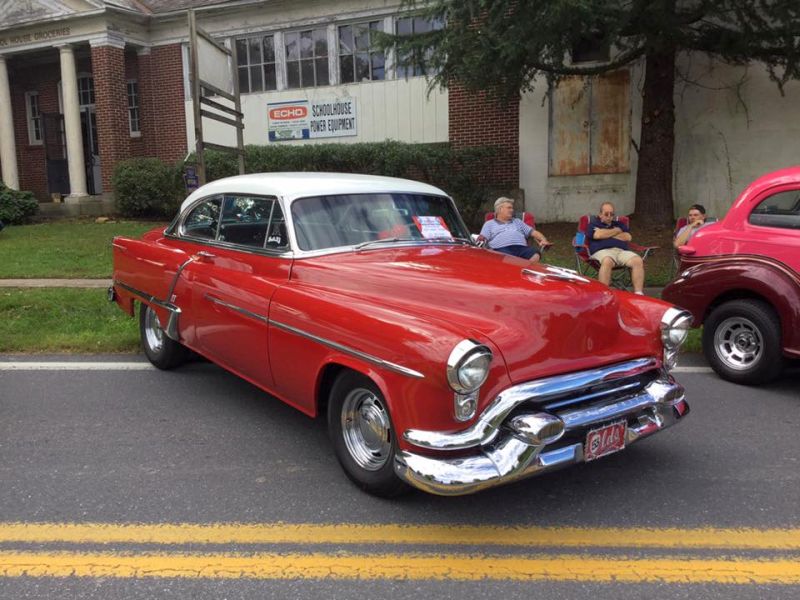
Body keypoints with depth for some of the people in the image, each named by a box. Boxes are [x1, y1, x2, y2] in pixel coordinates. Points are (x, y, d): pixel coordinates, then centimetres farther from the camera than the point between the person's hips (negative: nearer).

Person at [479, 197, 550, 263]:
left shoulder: (517, 221, 36)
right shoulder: (489, 224, 26)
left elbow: (533, 232, 28)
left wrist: (543, 239, 9)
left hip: (522, 248, 3)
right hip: (502, 249, -3)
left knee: (535, 256, -32)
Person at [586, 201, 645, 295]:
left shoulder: (619, 224, 30)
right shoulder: (594, 223, 19)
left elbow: (628, 237, 10)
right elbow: (598, 235, -5)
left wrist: (606, 234, 6)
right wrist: (616, 231, 9)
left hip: (622, 251, 4)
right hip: (602, 251, -4)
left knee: (638, 261, -27)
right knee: (607, 261, -41)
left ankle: (638, 293, -31)